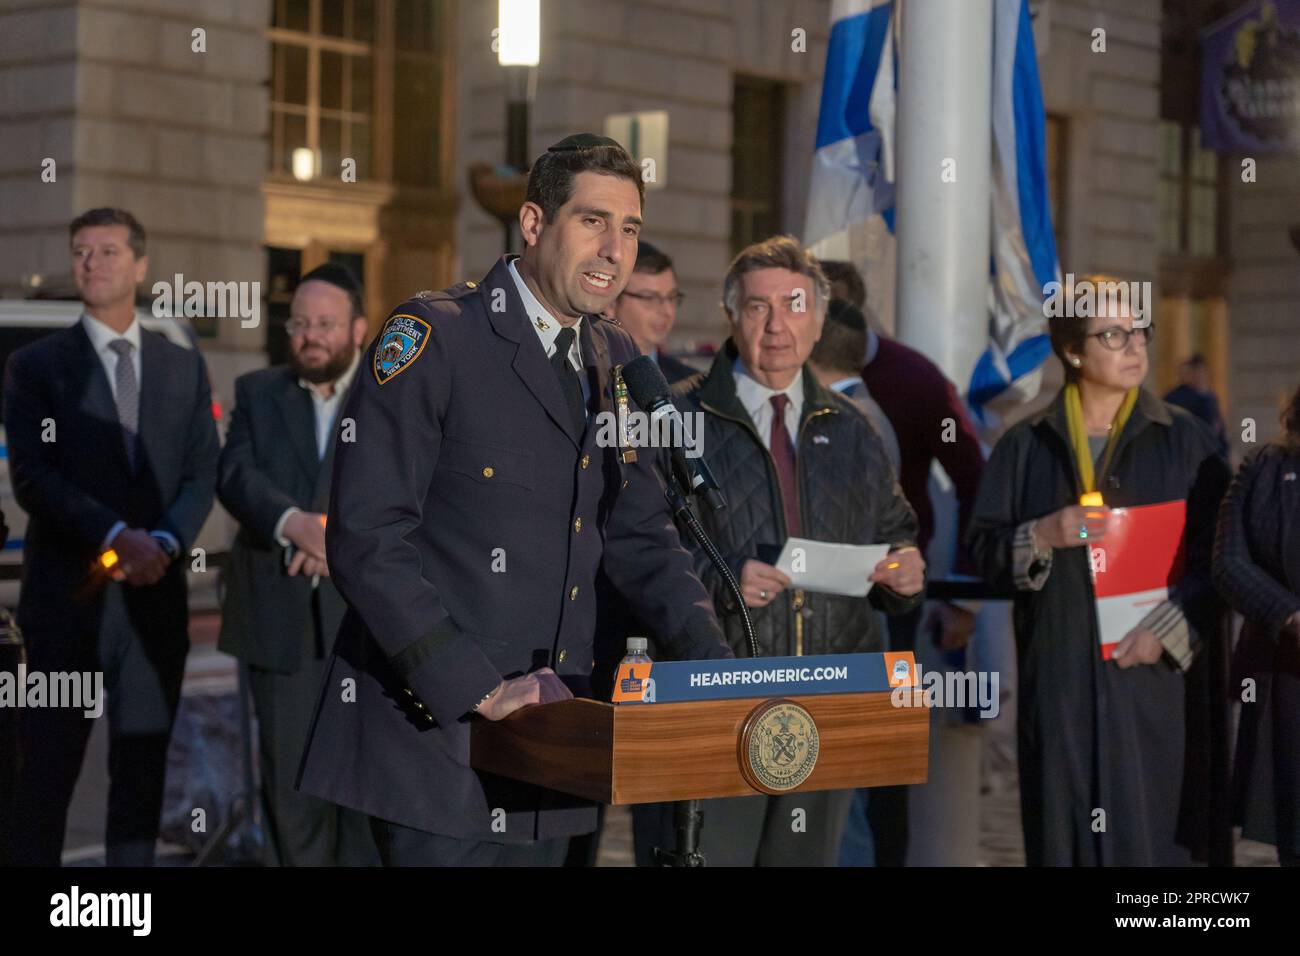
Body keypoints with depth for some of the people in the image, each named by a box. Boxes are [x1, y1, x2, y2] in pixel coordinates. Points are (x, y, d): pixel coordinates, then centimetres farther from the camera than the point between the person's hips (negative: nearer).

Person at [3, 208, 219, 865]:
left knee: (143, 767, 7)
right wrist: (117, 536, -18)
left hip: (156, 595, 3)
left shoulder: (184, 367, 13)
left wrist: (165, 542, -12)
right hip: (69, 594, -3)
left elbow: (201, 473, 7)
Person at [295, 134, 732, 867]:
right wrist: (483, 690, -20)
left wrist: (715, 666, 1)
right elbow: (366, 540, -15)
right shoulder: (431, 338, -9)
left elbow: (640, 536, 18)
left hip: (547, 741, 6)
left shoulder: (618, 362, 13)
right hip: (434, 734, -6)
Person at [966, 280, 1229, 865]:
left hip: (1151, 668, -1)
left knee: (1149, 827, -2)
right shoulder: (1026, 445, 8)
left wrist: (1168, 630, -11)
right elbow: (983, 547, 7)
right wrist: (1042, 536, -12)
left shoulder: (1183, 439, 6)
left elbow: (1216, 553, 1)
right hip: (1057, 671, 1)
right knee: (1062, 828, 0)